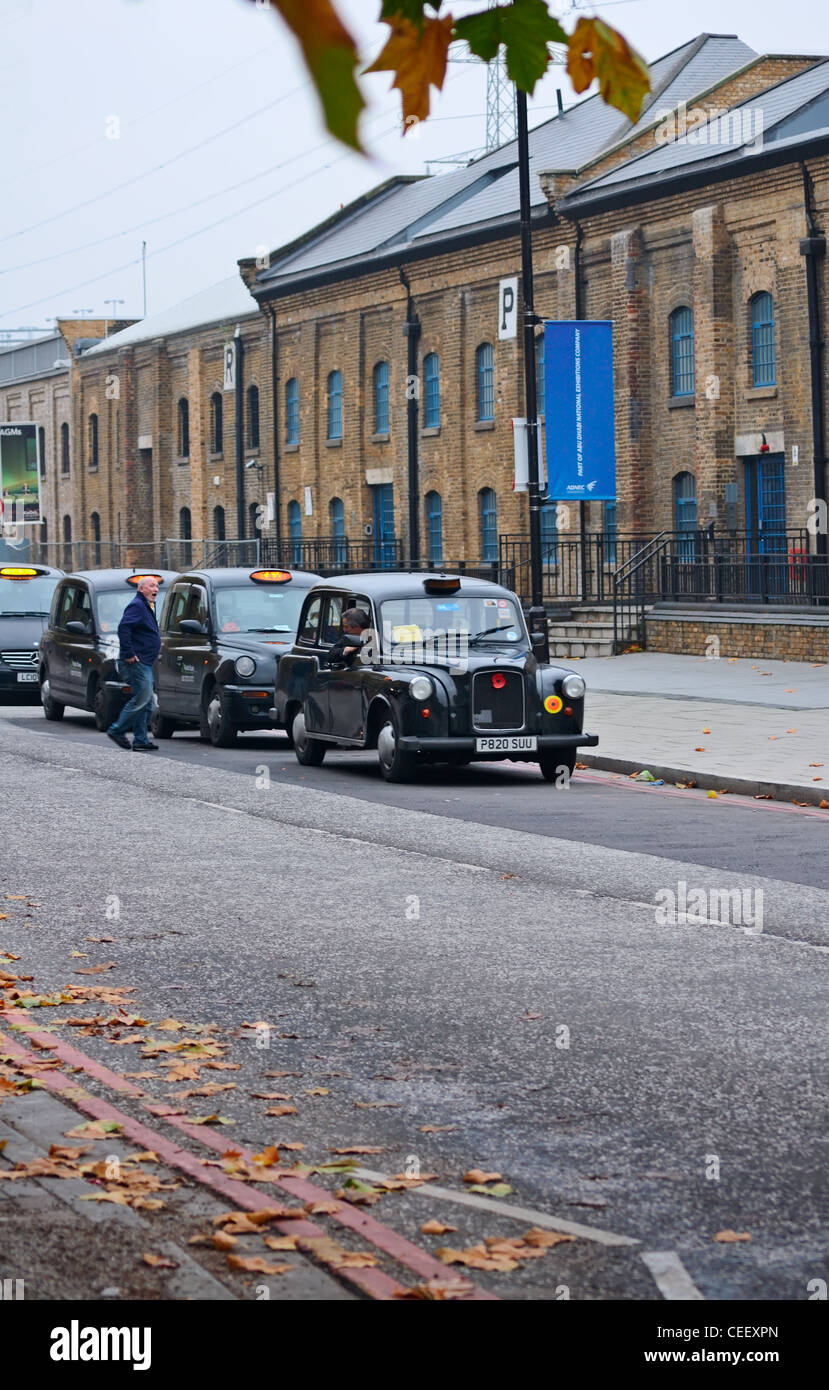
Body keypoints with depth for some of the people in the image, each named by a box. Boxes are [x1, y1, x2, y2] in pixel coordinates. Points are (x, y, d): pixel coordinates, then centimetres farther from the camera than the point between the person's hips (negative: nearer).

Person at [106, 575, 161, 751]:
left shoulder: (148, 607, 19)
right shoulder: (137, 606, -12)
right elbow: (123, 627, -25)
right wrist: (129, 654, -24)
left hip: (145, 663, 10)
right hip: (137, 662, -10)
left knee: (146, 703, 9)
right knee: (142, 699, -11)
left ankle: (141, 740, 10)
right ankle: (117, 731, -4)